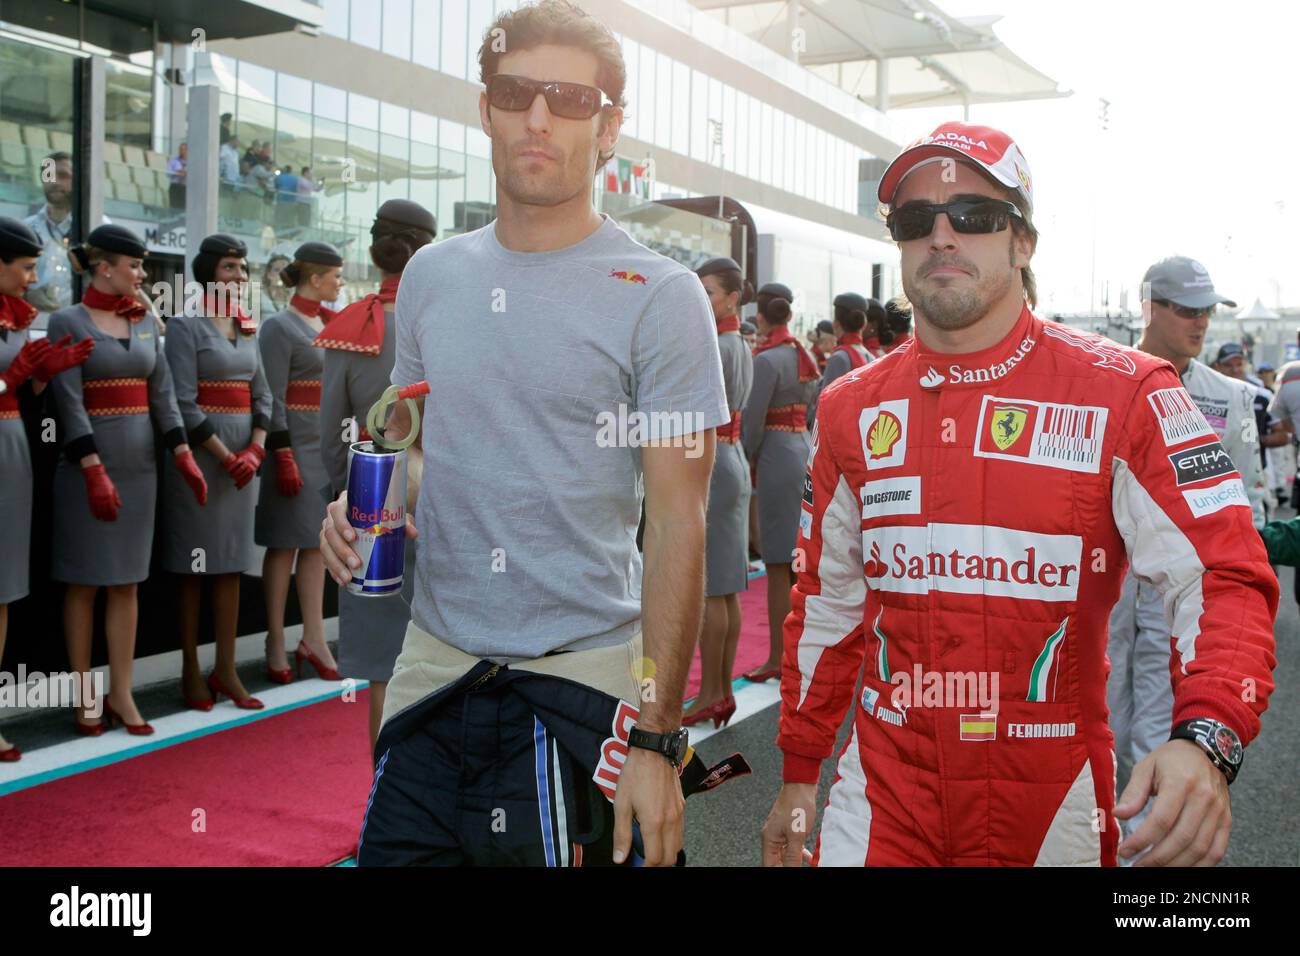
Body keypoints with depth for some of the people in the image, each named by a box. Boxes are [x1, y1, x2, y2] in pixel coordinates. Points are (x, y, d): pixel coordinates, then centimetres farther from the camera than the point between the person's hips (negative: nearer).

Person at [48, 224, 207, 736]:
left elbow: (162, 393, 10)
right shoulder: (67, 321, -6)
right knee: (84, 582, 4)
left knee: (126, 582, 7)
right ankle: (84, 695, 13)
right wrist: (94, 472, -20)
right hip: (87, 463, -5)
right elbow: (69, 403, -13)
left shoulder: (145, 322, 11)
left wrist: (183, 455, 1)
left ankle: (121, 693, 13)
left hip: (140, 463, 5)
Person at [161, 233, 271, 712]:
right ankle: (191, 671, 11)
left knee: (231, 563, 8)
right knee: (193, 564, 1)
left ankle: (226, 670, 15)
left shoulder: (247, 326, 13)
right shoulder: (186, 325, -6)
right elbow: (183, 402, -13)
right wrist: (224, 456, -15)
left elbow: (262, 394, 10)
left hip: (242, 452, 6)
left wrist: (255, 448, -5)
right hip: (199, 452, -6)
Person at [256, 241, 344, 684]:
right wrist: (283, 457, -19)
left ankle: (313, 640, 13)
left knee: (316, 542, 8)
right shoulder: (278, 326, -8)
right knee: (285, 543, 0)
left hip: (328, 447, 7)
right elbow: (272, 398, -14)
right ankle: (276, 644, 8)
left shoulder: (329, 323, 14)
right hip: (294, 444, -7)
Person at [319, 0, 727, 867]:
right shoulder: (432, 275, 8)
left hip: (581, 679, -4)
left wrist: (655, 735, -16)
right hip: (433, 666, 5)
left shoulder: (658, 297, -9)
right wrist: (360, 504, -3)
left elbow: (677, 526, -11)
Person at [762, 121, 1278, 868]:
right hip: (886, 787, 2)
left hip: (1053, 794, -1)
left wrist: (1205, 739, -31)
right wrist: (799, 775, 12)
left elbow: (1223, 575, -14)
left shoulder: (1122, 392, -8)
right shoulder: (853, 409, 3)